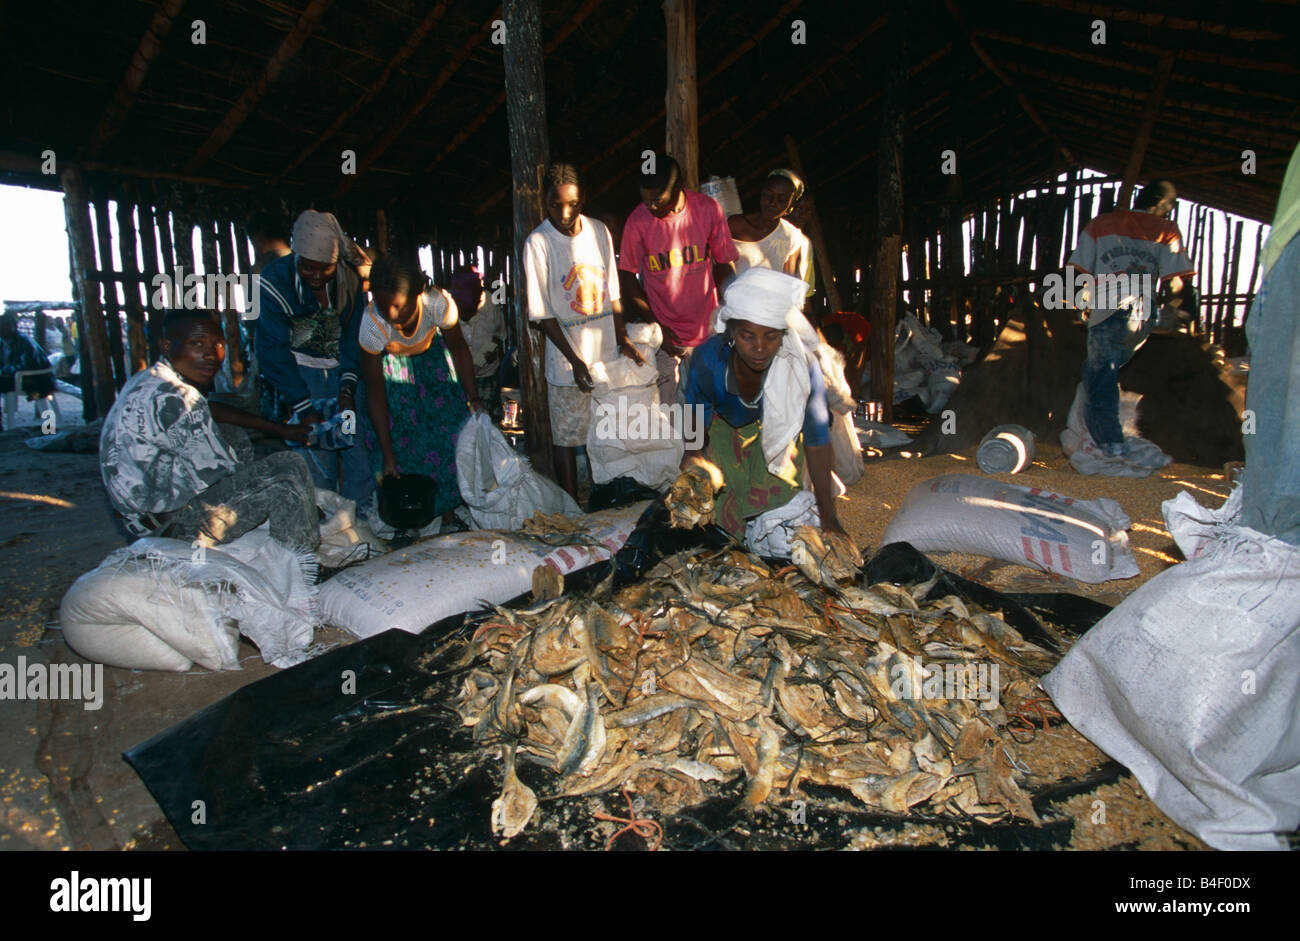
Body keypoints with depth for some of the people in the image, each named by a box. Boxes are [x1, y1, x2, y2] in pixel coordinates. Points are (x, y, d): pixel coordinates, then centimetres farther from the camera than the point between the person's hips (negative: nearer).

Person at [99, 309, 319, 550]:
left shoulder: (147, 380, 5)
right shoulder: (176, 400, -25)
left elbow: (214, 410, 21)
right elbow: (226, 474, -21)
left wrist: (278, 429, 25)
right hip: (172, 523, -10)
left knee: (234, 437, 25)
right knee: (289, 468, -15)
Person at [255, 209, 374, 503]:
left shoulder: (350, 279, -5)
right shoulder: (274, 281, -14)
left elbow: (355, 335, -2)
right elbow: (274, 352, -14)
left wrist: (348, 387, -14)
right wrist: (303, 407, -19)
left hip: (344, 369, 3)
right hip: (299, 371, -3)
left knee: (357, 442, -5)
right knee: (318, 455, -11)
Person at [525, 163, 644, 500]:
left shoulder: (599, 232, 3)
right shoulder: (538, 242, -11)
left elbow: (612, 293, 10)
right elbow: (542, 314, -11)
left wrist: (624, 340, 2)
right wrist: (575, 360, -16)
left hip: (606, 352, 4)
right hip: (567, 360, -4)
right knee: (566, 439, 5)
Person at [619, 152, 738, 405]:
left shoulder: (708, 209, -7)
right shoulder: (638, 220, -11)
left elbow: (725, 265, 3)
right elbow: (629, 277, -3)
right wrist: (655, 325, -10)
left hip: (706, 329, 1)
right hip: (661, 336, -1)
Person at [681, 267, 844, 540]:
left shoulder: (803, 368, -37)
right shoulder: (707, 360, -35)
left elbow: (817, 443, -29)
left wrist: (828, 518, -26)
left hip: (779, 427, 0)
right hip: (725, 425, 0)